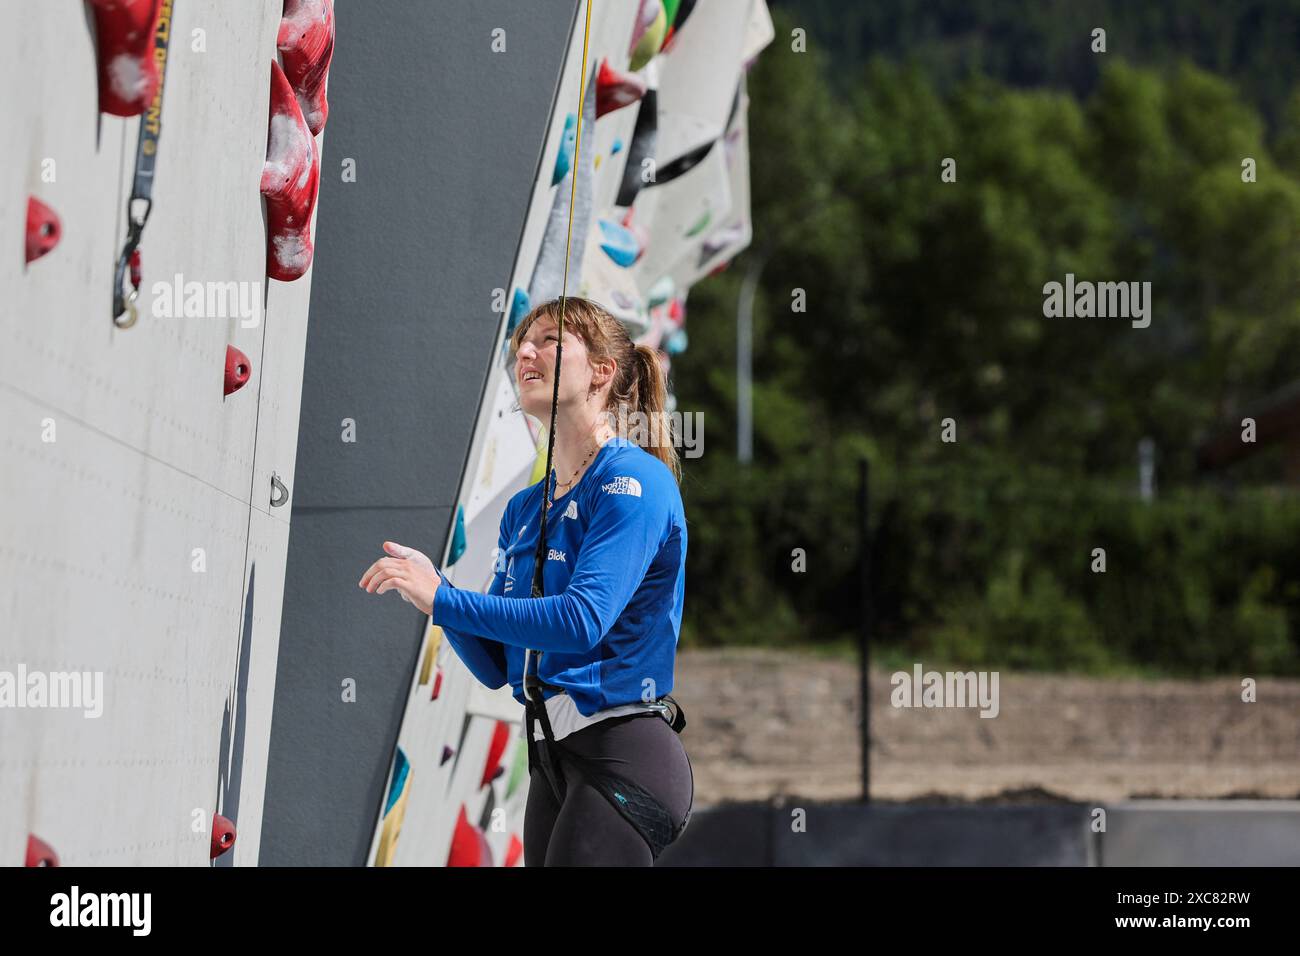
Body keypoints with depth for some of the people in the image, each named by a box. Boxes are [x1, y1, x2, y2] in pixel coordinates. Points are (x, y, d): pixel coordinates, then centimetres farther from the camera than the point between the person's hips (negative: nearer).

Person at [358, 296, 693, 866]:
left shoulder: (634, 479, -9)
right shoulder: (524, 509, 15)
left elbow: (582, 619, -22)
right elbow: (495, 666, 13)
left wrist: (441, 599, -20)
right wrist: (431, 588, -5)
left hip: (622, 756, -8)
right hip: (551, 759, 8)